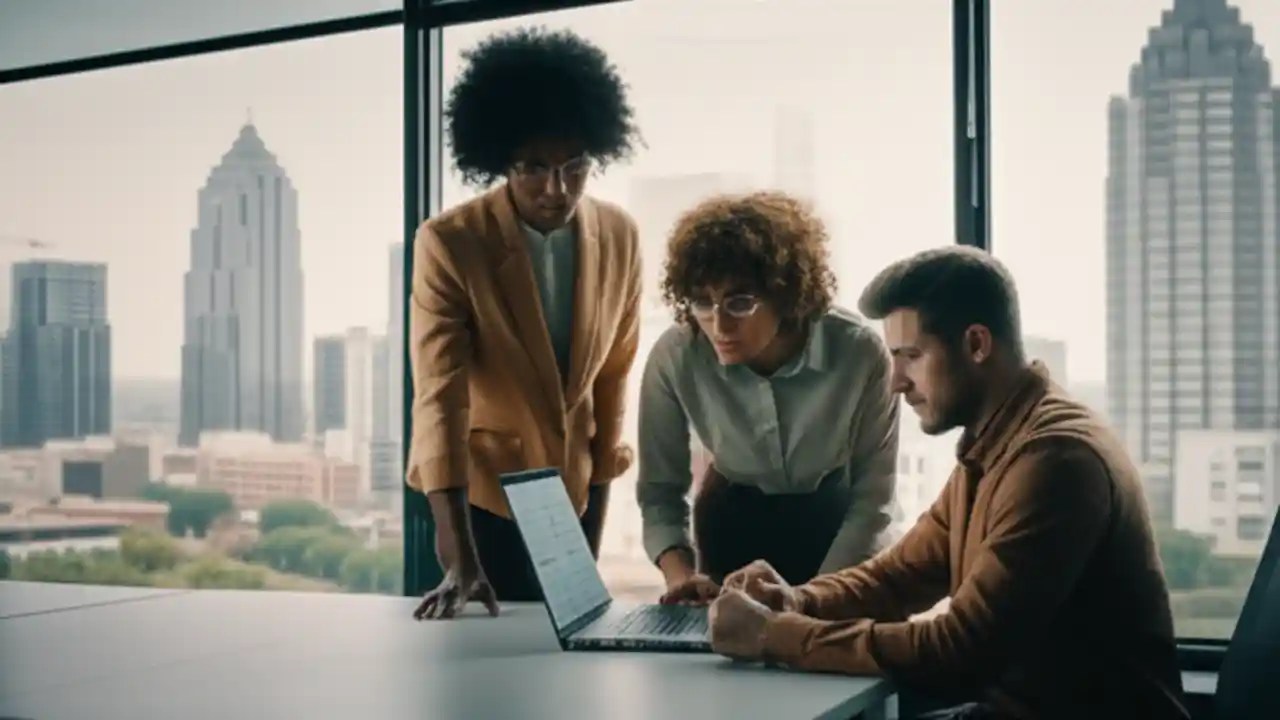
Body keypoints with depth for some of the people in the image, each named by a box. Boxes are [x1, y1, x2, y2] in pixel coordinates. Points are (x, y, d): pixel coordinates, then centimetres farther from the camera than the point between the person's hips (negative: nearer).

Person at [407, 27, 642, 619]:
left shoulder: (620, 236, -8)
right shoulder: (448, 244, -21)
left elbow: (614, 372, 3)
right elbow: (439, 398, -27)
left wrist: (597, 505, 7)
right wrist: (458, 563, -35)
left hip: (574, 493, 4)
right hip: (483, 493, -3)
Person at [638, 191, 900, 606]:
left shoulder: (860, 353, -29)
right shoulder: (674, 358, -26)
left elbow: (873, 496, -19)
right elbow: (660, 490, -15)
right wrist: (679, 573, -32)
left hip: (835, 525, -1)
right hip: (731, 526, 1)